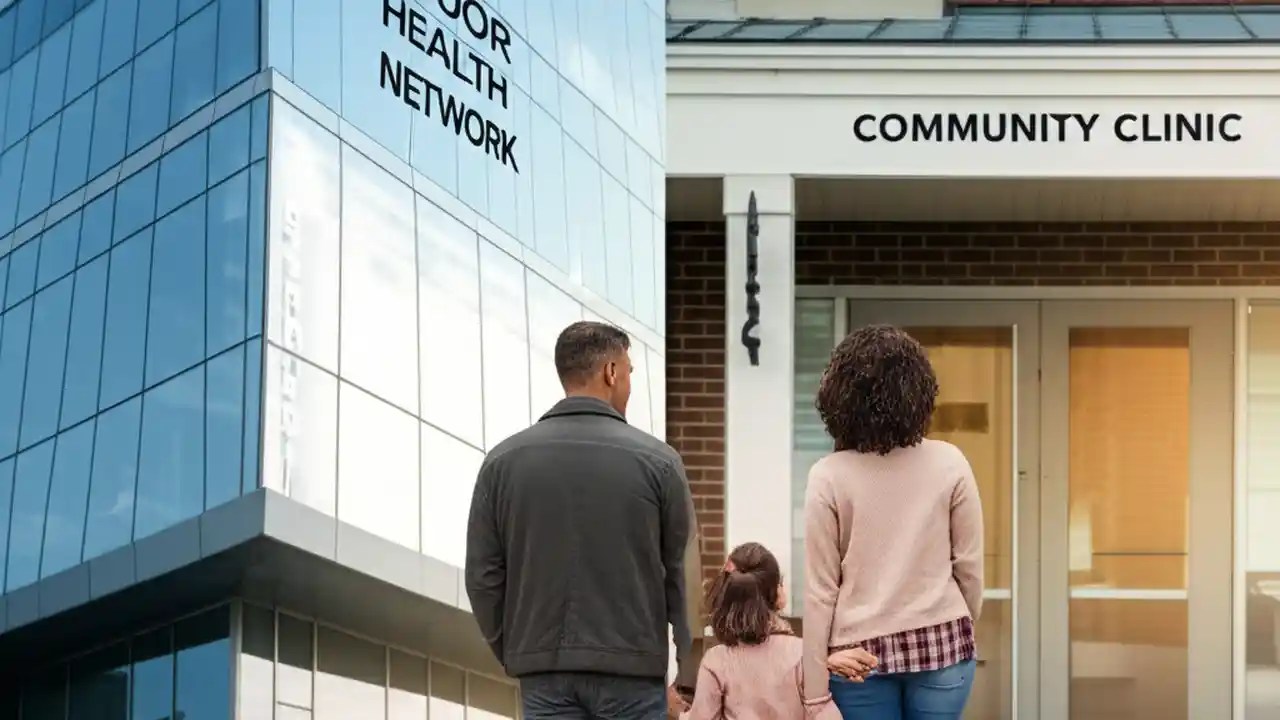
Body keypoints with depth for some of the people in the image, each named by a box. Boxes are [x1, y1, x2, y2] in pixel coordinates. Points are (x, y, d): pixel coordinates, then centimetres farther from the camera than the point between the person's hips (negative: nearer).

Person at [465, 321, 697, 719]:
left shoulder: (503, 461, 4)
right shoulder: (655, 460, -3)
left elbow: (483, 576, 4)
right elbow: (683, 575, -1)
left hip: (544, 675, 3)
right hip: (631, 672, -3)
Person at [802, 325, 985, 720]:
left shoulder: (829, 477, -8)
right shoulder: (949, 464, -4)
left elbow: (820, 589, -6)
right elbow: (970, 567, 2)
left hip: (861, 654, -1)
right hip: (941, 645, 1)